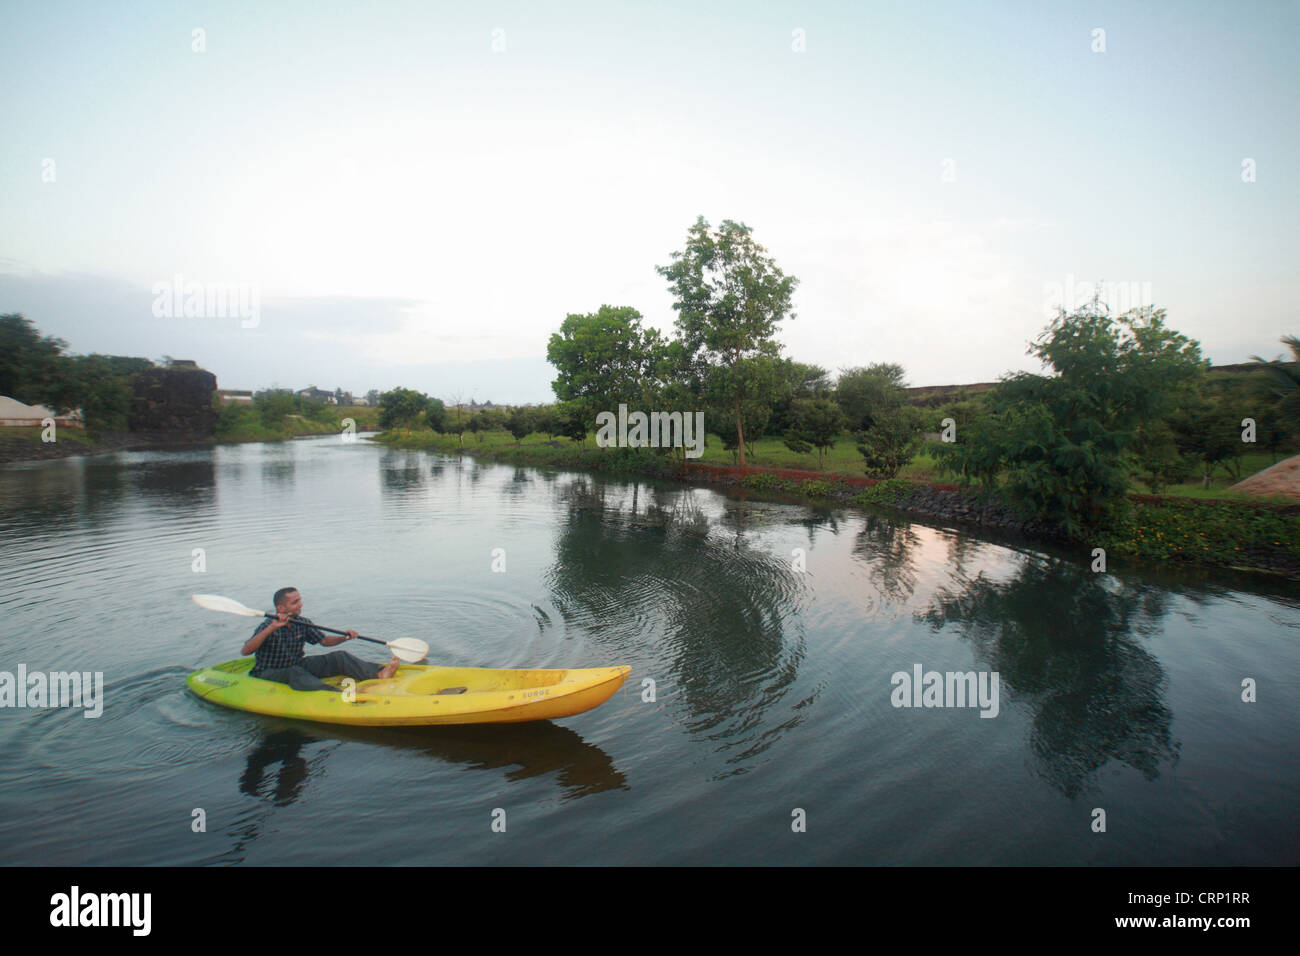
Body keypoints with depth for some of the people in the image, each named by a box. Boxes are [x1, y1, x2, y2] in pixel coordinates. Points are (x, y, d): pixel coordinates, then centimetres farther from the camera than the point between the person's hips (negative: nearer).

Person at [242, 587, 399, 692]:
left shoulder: (302, 623, -1)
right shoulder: (267, 626, -18)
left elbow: (324, 641, 10)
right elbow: (246, 651, -33)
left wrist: (344, 637, -11)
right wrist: (272, 627, -42)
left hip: (298, 665, 6)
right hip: (269, 674, -6)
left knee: (339, 657, -13)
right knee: (295, 672, -40)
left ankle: (379, 673, -33)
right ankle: (337, 694, -63)